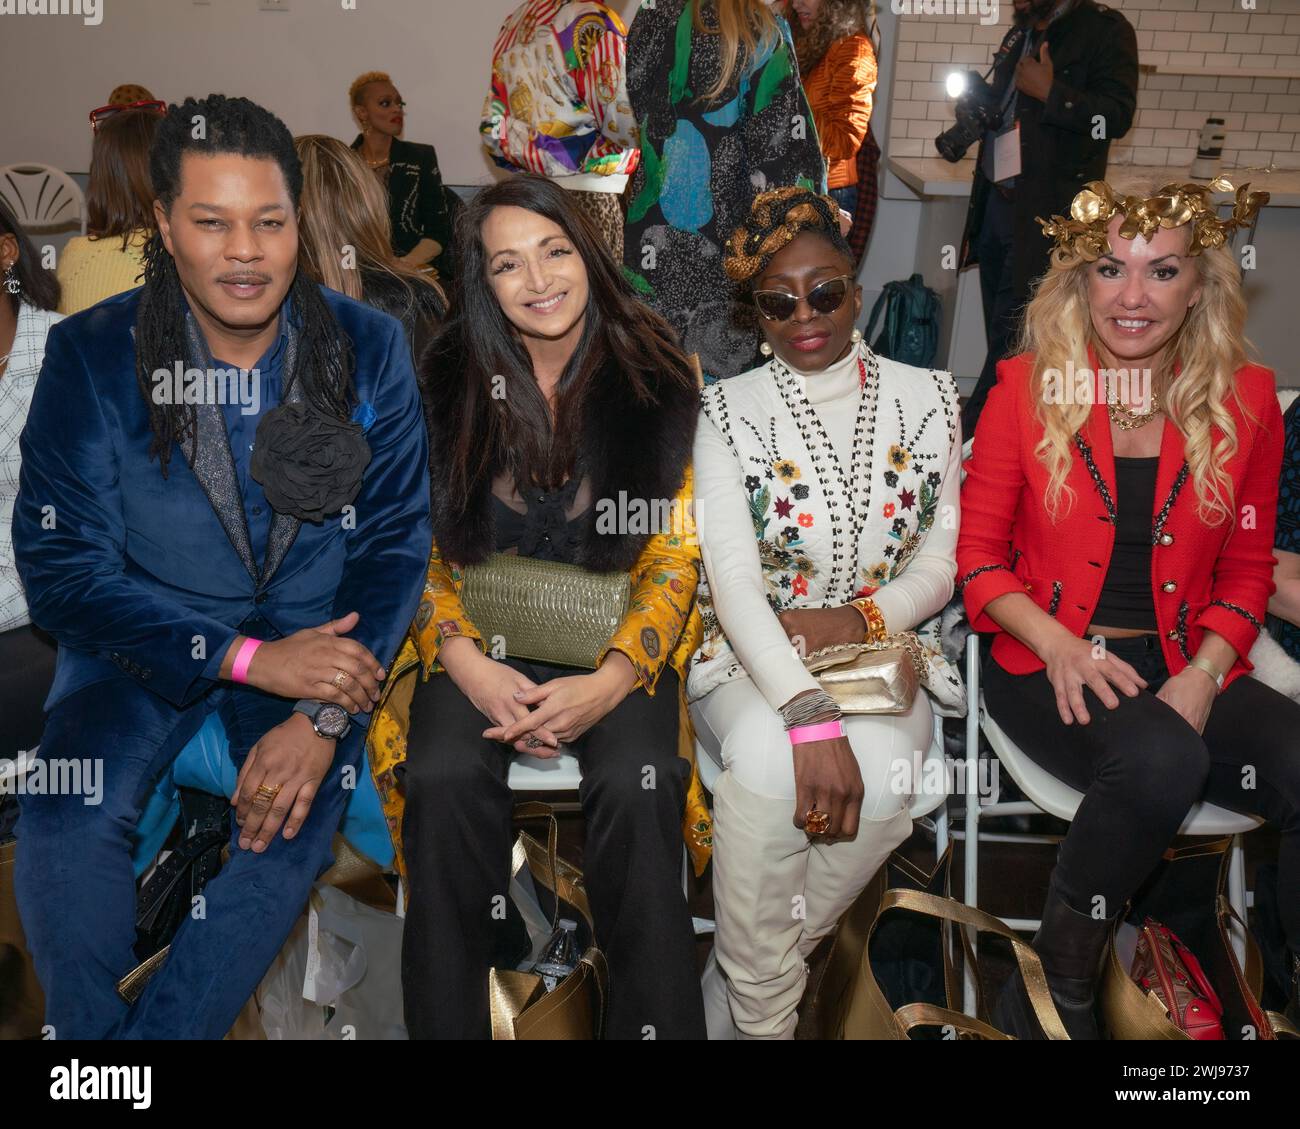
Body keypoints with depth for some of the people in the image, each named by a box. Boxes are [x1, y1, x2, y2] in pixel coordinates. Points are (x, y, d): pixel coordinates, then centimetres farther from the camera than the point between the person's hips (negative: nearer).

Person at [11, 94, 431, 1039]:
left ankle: (161, 1030, -2)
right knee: (67, 826, -24)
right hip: (144, 633, 0)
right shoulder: (92, 355, -8)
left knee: (295, 822, -26)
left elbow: (396, 542, -5)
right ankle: (90, 1031, 5)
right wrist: (247, 658, -24)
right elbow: (60, 565, -11)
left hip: (310, 626, 0)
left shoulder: (368, 349, -5)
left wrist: (322, 718, -19)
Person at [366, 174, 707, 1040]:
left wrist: (610, 683, -17)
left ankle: (654, 1018, -6)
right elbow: (417, 550, 3)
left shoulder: (658, 378, -2)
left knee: (637, 785, -28)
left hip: (617, 636, 0)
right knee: (444, 778, -27)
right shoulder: (450, 382, 1)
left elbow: (673, 558, -2)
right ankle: (450, 1013, -5)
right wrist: (470, 667, -15)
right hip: (483, 635, 1)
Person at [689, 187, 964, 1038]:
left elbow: (941, 560, 8)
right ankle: (761, 1017, -9)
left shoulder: (927, 400, 8)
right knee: (766, 763, -34)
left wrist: (864, 618, -14)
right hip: (752, 657, -1)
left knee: (881, 773, -30)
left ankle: (739, 986, -6)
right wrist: (808, 715, -27)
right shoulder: (728, 411, 0)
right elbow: (732, 577, -13)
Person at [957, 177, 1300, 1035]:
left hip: (1188, 667, 3)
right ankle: (1059, 984, -9)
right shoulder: (1028, 388, -1)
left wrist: (1204, 674, -7)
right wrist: (1059, 644, -16)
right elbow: (977, 558, 1)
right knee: (1161, 760, -33)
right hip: (1052, 666, -3)